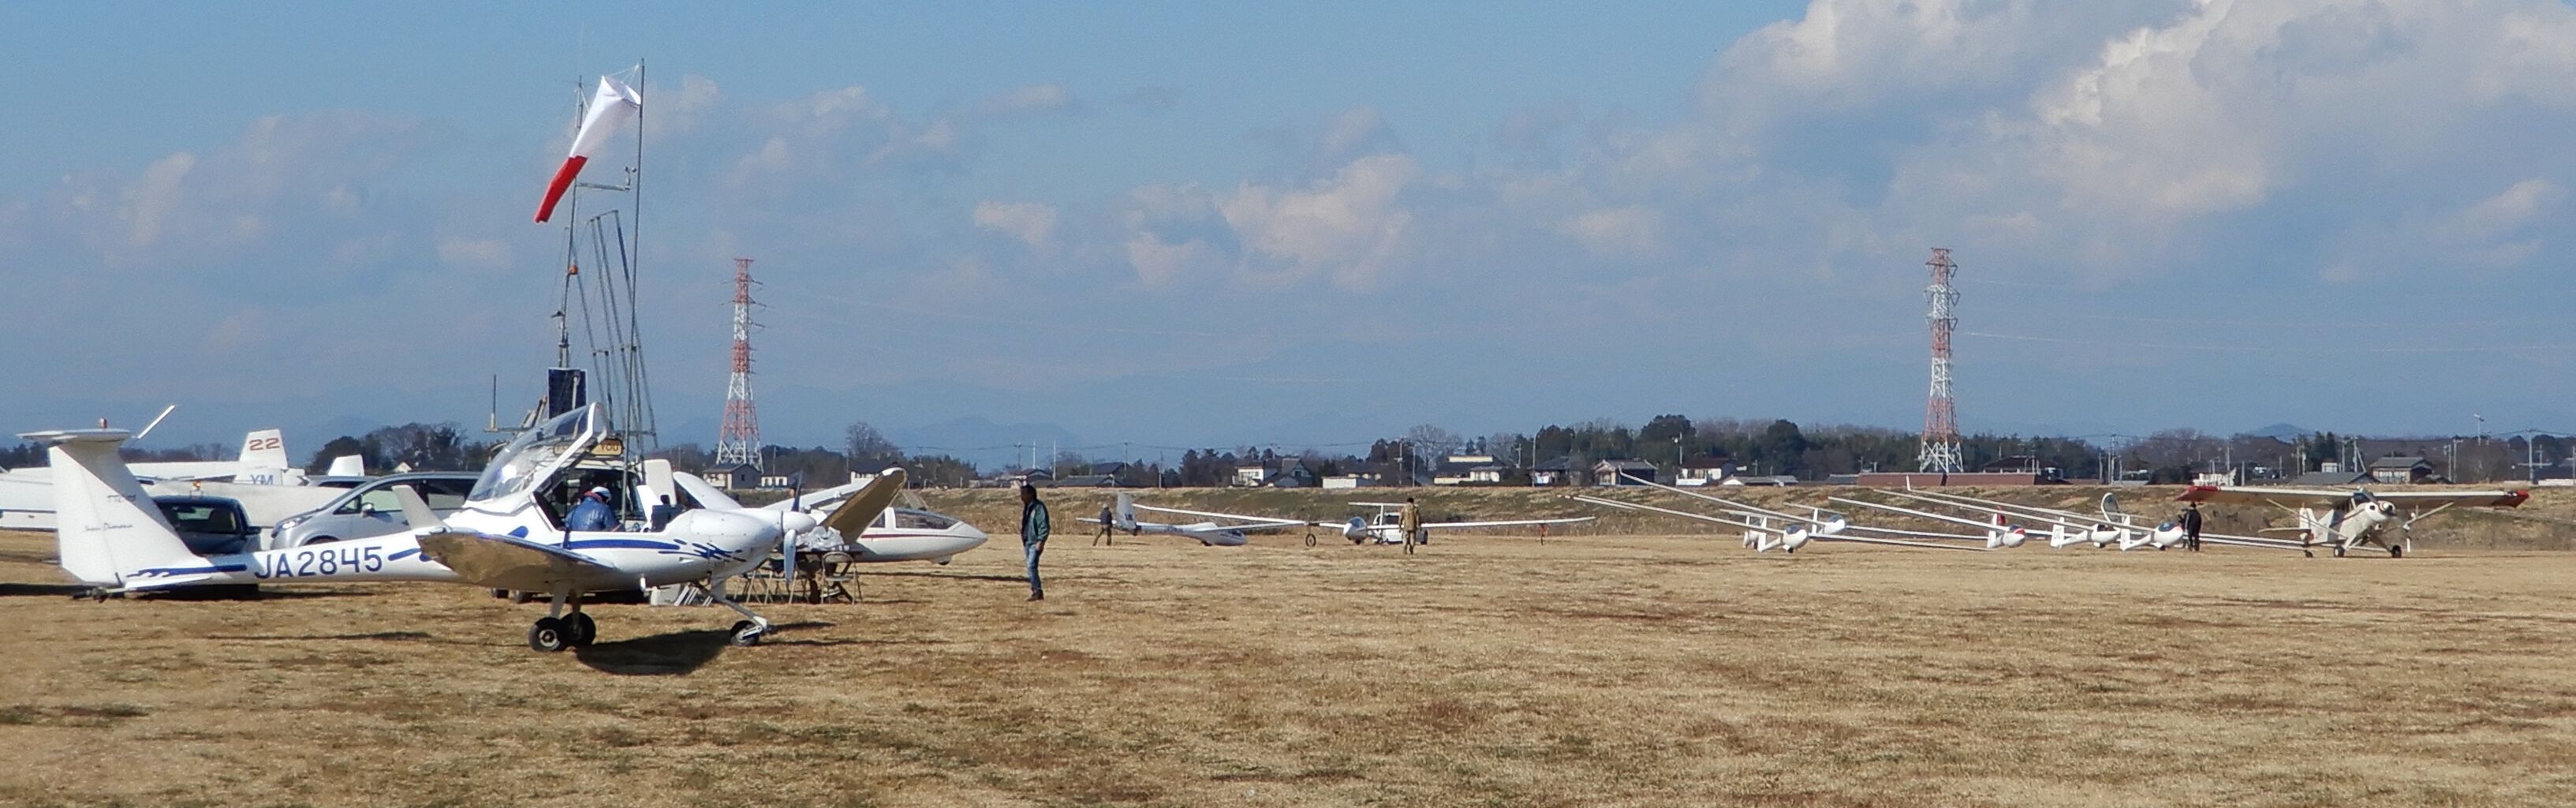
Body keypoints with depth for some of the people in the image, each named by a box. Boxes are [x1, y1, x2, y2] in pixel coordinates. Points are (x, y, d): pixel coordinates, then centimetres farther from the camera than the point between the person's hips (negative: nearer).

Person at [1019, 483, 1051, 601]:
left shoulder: (1039, 507, -13)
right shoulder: (1026, 508, 16)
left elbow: (1044, 526, -18)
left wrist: (1040, 541, -24)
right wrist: (1023, 542, 23)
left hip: (1035, 542, -10)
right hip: (1027, 542, 10)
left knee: (1031, 566, -18)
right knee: (1031, 567, 10)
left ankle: (1038, 591, -18)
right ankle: (1036, 591, 16)